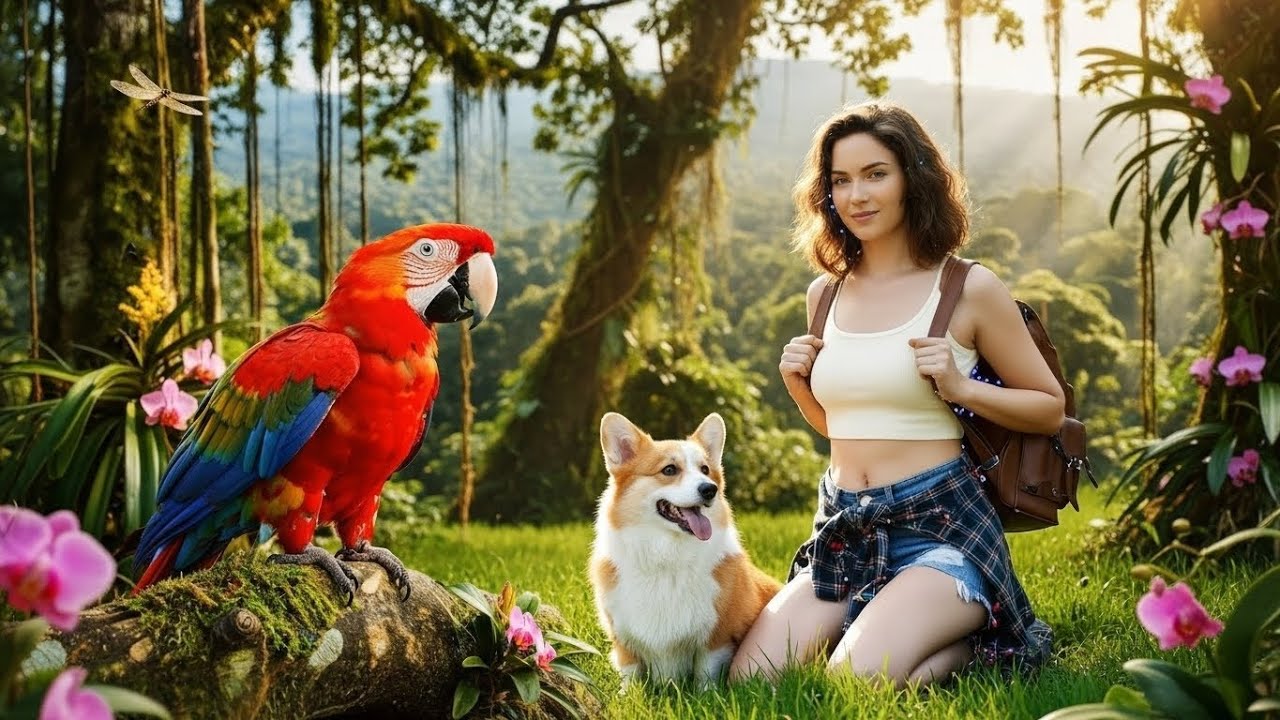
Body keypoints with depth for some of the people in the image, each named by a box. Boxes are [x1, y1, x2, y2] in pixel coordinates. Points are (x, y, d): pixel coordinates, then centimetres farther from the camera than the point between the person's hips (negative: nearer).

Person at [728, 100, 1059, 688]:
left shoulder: (968, 289, -4)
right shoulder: (826, 293, 10)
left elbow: (1050, 409, 3)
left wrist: (961, 387, -13)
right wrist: (800, 385, 2)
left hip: (939, 524, -5)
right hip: (842, 532, 5)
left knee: (859, 679, -27)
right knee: (750, 678, -13)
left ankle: (974, 641, 3)